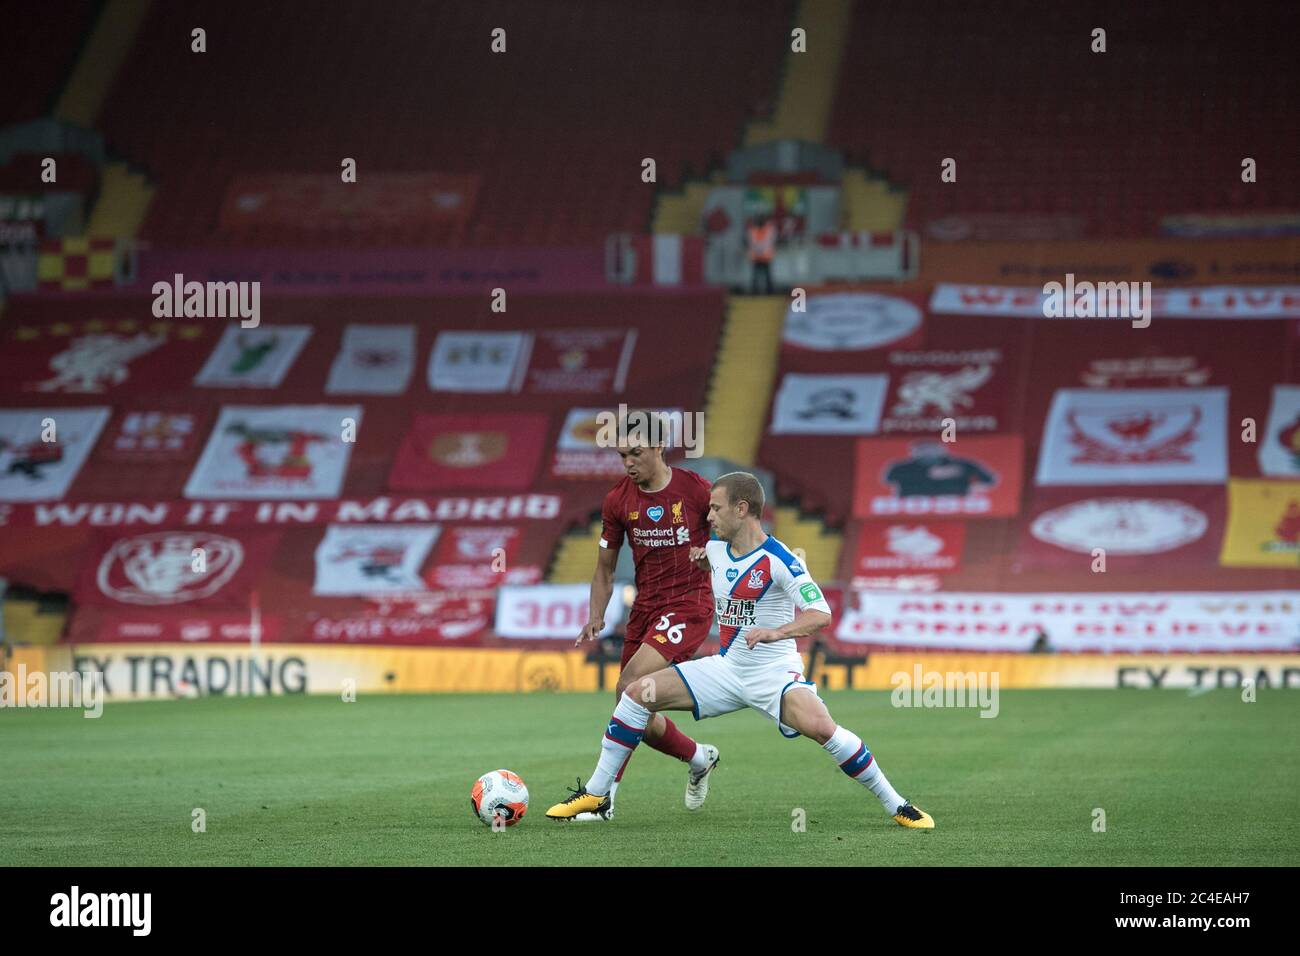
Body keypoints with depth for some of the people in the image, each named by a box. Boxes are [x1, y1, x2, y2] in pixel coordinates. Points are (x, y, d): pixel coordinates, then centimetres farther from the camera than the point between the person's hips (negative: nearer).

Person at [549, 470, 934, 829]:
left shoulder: (777, 559, -19)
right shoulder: (715, 549, 3)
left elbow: (820, 613, -27)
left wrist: (777, 631, -41)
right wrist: (700, 558, 10)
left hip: (774, 673, -7)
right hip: (725, 668, 7)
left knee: (821, 726, -33)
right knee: (636, 694, -3)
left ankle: (897, 805, -18)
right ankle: (594, 793, 7)